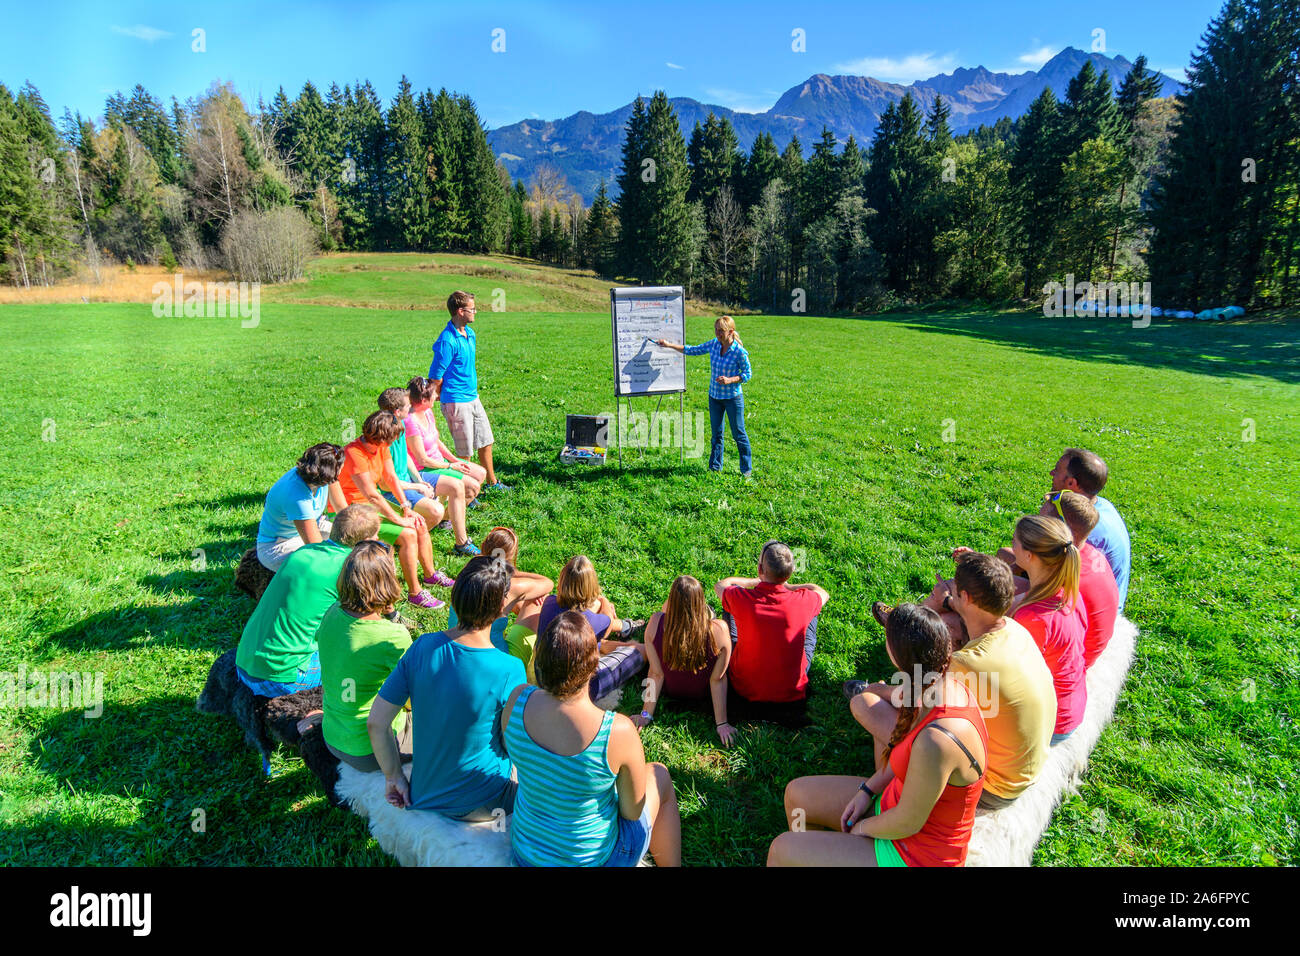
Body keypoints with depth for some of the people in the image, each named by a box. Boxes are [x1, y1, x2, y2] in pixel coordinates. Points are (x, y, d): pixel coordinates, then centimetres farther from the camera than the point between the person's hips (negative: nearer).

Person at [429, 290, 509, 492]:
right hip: (456, 402, -9)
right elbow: (436, 376, -16)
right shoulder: (447, 341, -20)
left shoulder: (470, 333, 9)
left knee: (486, 441, 18)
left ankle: (491, 483, 34)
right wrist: (443, 397, -4)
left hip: (473, 398, 9)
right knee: (464, 452, 1)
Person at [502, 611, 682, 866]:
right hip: (593, 858, -4)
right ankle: (670, 864, 39)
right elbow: (633, 813, -17)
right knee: (660, 775, 20)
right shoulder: (619, 731, -33)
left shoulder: (517, 699, -21)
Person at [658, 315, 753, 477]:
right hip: (714, 396, 5)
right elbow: (692, 350, 10)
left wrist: (730, 380, -22)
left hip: (733, 398, -5)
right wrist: (669, 345, 7)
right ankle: (715, 467, 23)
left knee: (738, 434, 4)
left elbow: (748, 374, -8)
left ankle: (747, 469, 17)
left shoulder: (739, 352, -16)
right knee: (716, 434, 12)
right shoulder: (714, 344, -1)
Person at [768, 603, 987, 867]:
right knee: (797, 793, 14)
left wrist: (862, 828, -7)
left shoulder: (937, 741, -39)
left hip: (915, 852, -8)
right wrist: (868, 790, 3)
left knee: (781, 851, -4)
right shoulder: (949, 685, -11)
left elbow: (908, 823, -25)